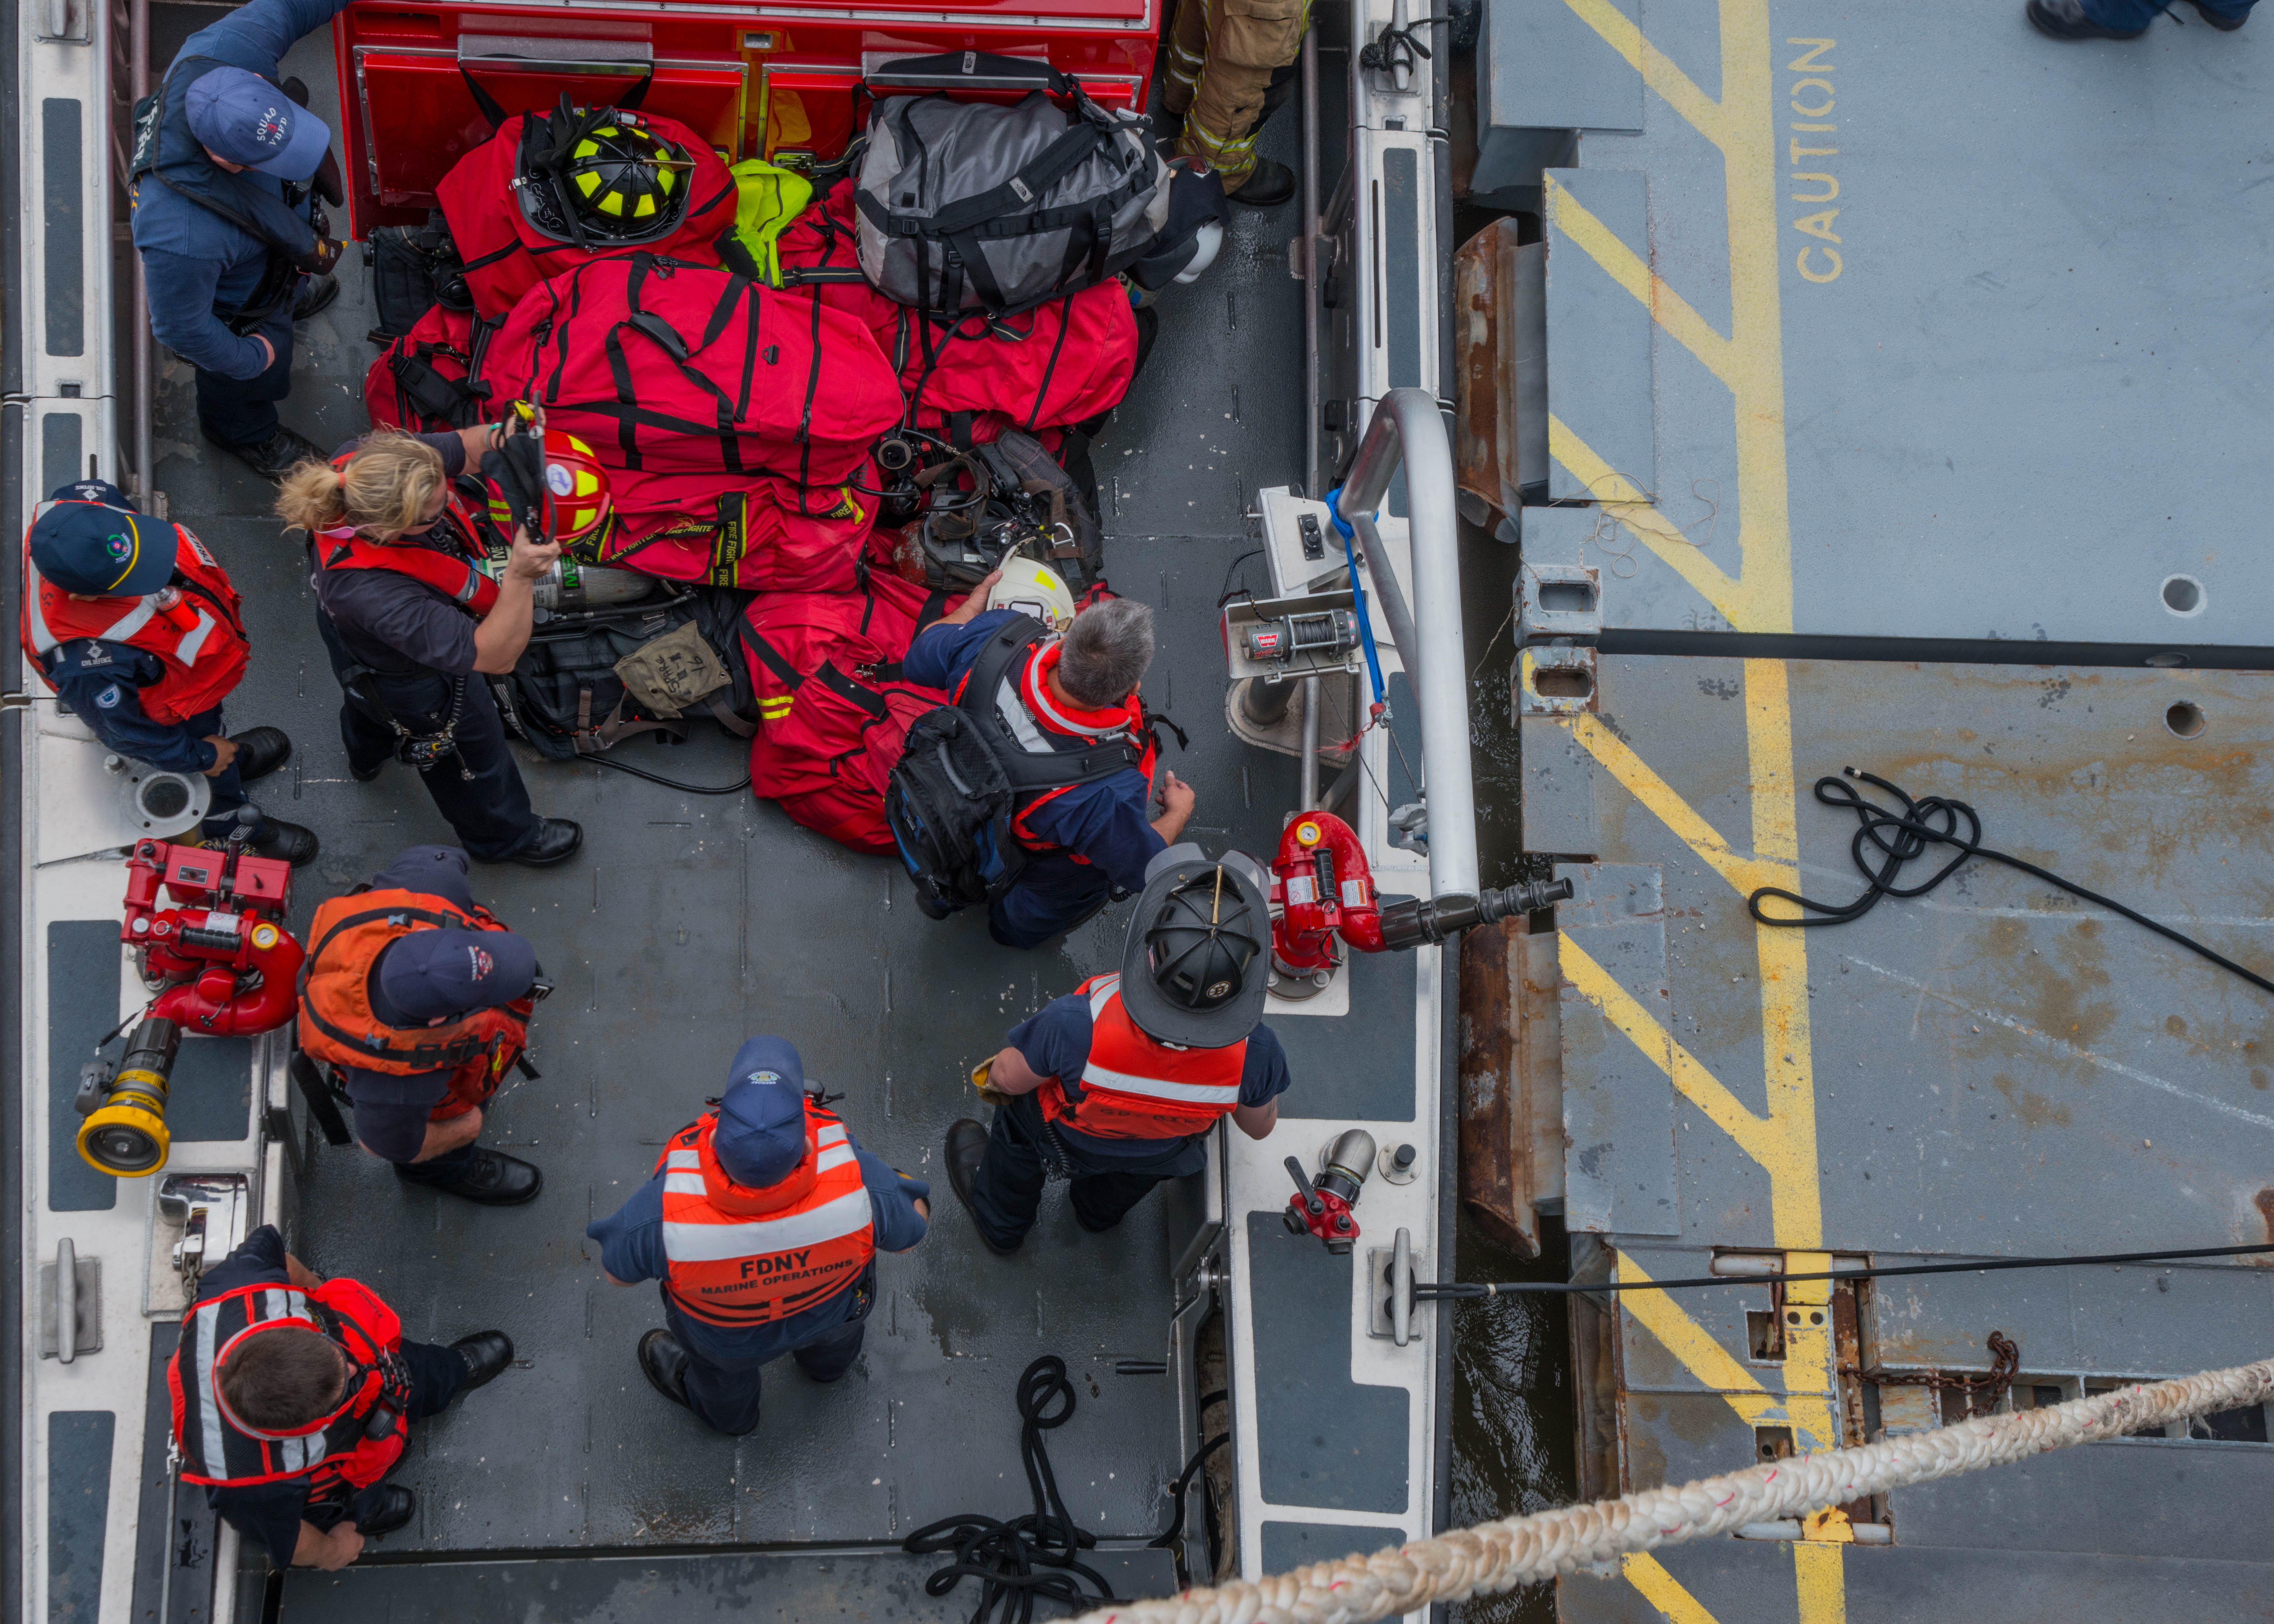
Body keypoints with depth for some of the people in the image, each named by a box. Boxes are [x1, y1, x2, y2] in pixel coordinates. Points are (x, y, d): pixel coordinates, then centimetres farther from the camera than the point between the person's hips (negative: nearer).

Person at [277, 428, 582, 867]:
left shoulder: (362, 464, -36)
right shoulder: (374, 594, -53)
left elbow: (464, 444, -18)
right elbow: (495, 656, -46)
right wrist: (519, 577, -60)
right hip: (413, 681, -6)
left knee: (369, 705, 43)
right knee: (472, 749, 27)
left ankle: (367, 755, 79)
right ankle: (504, 837, 60)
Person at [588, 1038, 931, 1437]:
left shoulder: (664, 1214, -45)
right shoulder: (854, 1182, -44)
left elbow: (619, 1271, -21)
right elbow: (908, 1228, -21)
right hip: (833, 1308, 1)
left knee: (724, 1375, 37)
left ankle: (727, 1413, 69)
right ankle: (829, 1359, 73)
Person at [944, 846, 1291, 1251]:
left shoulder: (1078, 1027, -47)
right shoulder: (1257, 1054, -41)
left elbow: (1010, 1078, -24)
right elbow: (1260, 1126, -17)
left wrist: (995, 1075, 1)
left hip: (1071, 1137, -1)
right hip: (1161, 1153, 2)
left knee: (1021, 1119, 34)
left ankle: (1001, 1224, 63)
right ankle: (1100, 1211, 71)